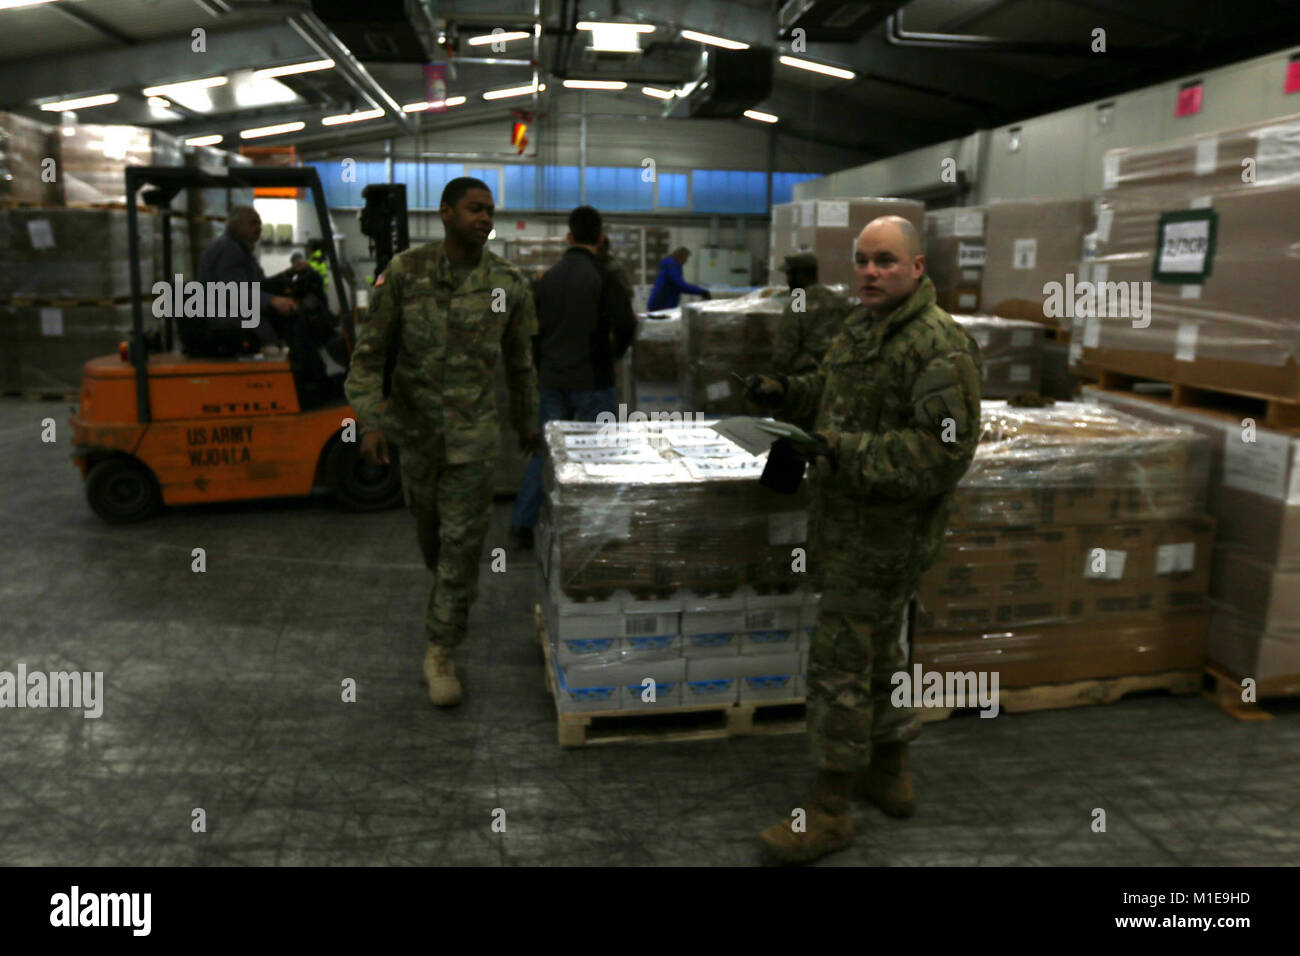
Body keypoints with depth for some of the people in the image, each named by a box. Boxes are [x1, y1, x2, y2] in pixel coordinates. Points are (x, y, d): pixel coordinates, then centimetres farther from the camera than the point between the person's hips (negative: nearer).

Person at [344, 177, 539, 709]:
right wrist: (369, 422, -16)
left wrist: (527, 421, 17)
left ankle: (440, 654, 10)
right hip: (414, 430, 1)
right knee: (428, 530, 19)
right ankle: (445, 591, 51)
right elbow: (370, 354, -5)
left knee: (462, 545, -2)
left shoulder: (507, 285, -4)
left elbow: (519, 362, 9)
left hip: (473, 435, -1)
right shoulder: (404, 272, -7)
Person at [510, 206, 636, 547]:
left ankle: (521, 524, 15)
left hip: (552, 381, 5)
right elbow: (625, 325, -18)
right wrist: (615, 352, 2)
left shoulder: (548, 278, 6)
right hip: (592, 381, -5)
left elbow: (532, 328, 10)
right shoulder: (603, 278, -11)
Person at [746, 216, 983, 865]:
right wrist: (787, 391, 7)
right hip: (850, 521, 10)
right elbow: (835, 385, 27)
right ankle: (890, 773, 39)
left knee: (840, 662, -3)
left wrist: (848, 451, -29)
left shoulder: (940, 346, -20)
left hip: (884, 533, -10)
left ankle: (829, 813, 12)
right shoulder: (861, 325, 10)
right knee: (878, 646, 21)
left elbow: (944, 451, -27)